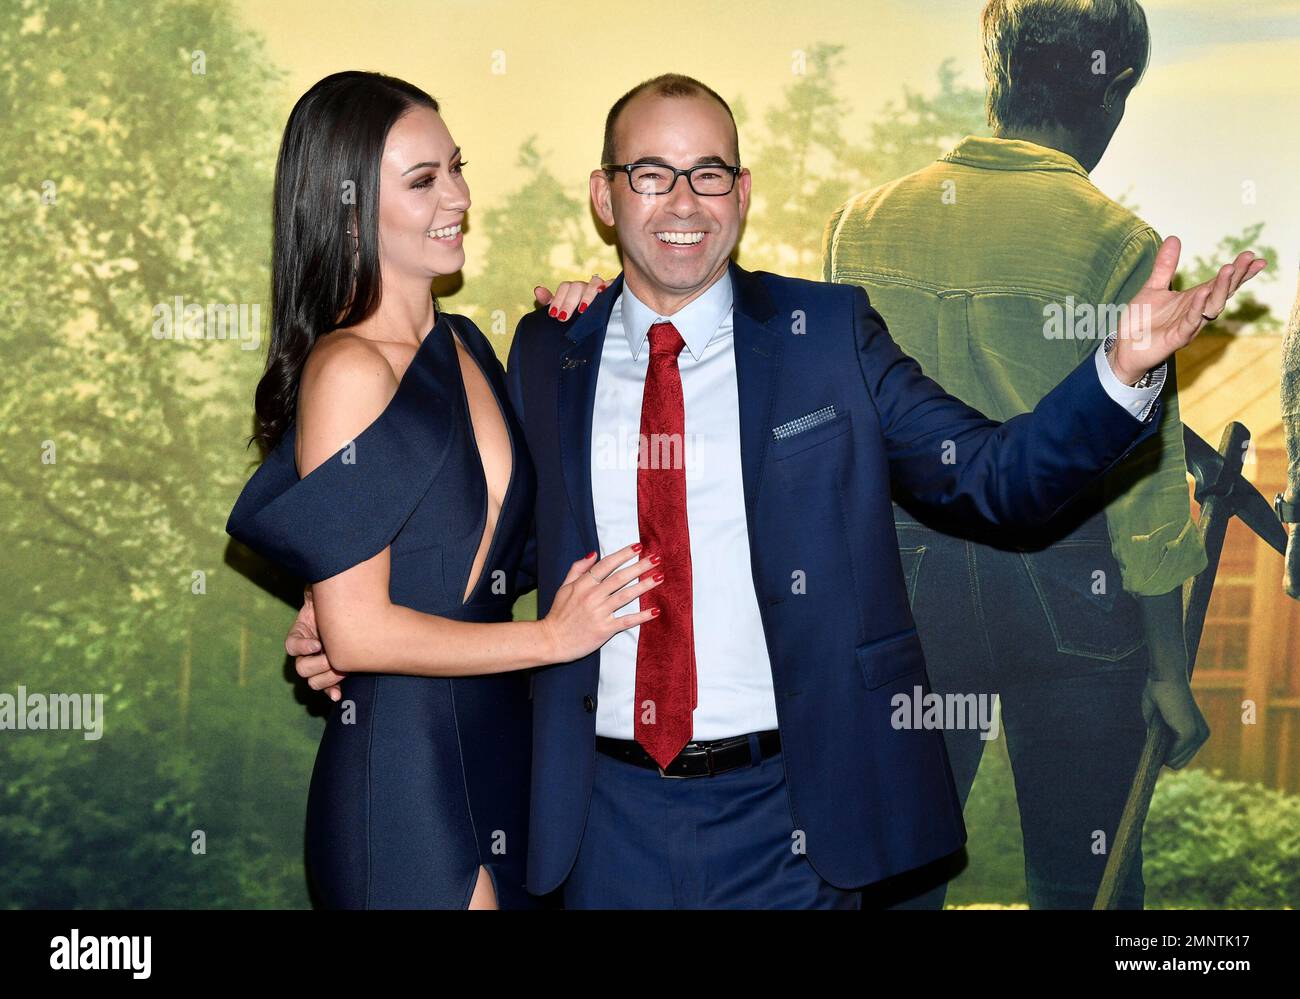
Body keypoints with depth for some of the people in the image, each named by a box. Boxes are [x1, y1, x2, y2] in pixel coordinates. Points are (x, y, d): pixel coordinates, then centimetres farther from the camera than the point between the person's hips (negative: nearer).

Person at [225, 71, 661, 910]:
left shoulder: (464, 345, 7)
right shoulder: (349, 370, -17)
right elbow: (356, 633, -19)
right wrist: (552, 637, -13)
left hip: (501, 740, 8)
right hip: (404, 761, -8)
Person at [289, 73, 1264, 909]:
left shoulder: (830, 332, -1)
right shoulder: (547, 355, 4)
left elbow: (991, 474, -5)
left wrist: (1123, 370, -20)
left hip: (787, 818, -1)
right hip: (609, 811, 2)